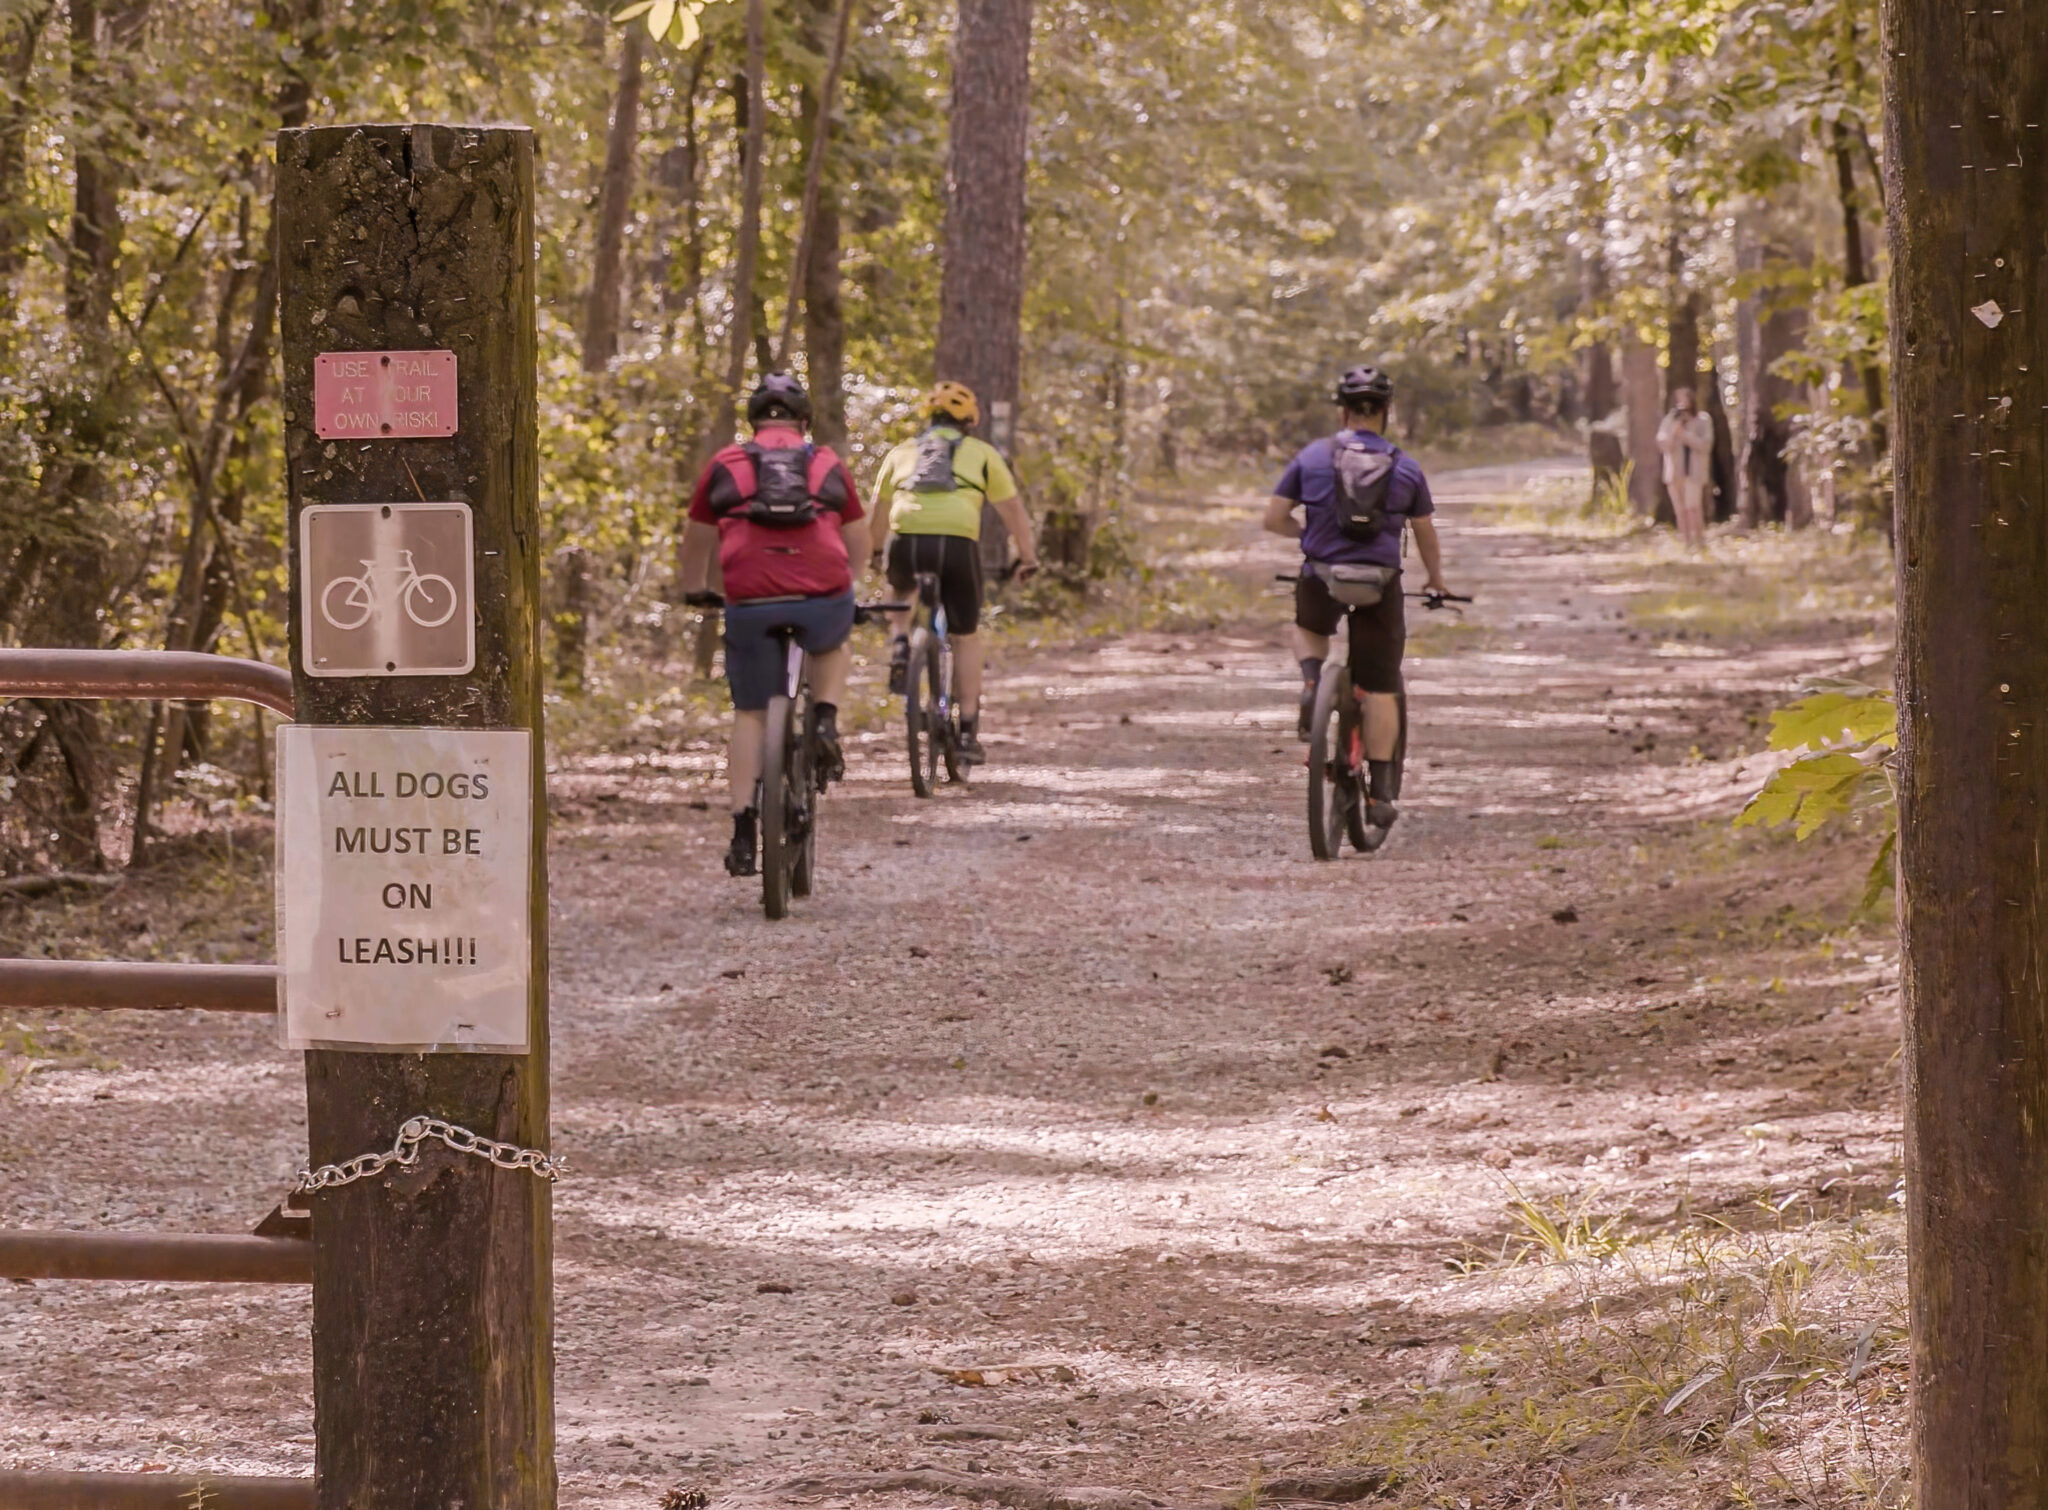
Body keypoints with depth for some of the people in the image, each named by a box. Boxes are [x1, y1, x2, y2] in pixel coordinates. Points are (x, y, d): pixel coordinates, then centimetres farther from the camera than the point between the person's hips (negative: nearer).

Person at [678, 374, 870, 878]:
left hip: (750, 605, 0)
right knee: (833, 647, 35)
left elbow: (697, 543, 26)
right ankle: (825, 725, 11)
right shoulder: (828, 464, 17)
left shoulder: (725, 465, 15)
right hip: (824, 602, 0)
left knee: (750, 715, 14)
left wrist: (694, 591, 45)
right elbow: (859, 544, 25)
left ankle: (744, 835, 8)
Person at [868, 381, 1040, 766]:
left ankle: (899, 646, 9)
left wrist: (876, 553, 48)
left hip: (907, 542, 2)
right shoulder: (981, 452, 20)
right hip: (958, 544, -1)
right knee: (966, 637, 13)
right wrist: (1027, 556, 31)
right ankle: (968, 732, 10)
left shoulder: (902, 452, 25)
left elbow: (879, 508, 33)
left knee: (899, 589, 37)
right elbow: (1013, 508, 21)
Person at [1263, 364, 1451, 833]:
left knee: (1309, 630, 34)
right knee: (1380, 689, 7)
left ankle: (1311, 682, 2)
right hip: (1380, 584, 0)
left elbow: (1274, 518, 3)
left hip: (1322, 580, 0)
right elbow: (1426, 534, 13)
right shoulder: (1405, 468, 4)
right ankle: (1380, 794, 3)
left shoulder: (1312, 457, 3)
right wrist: (1437, 579, 32)